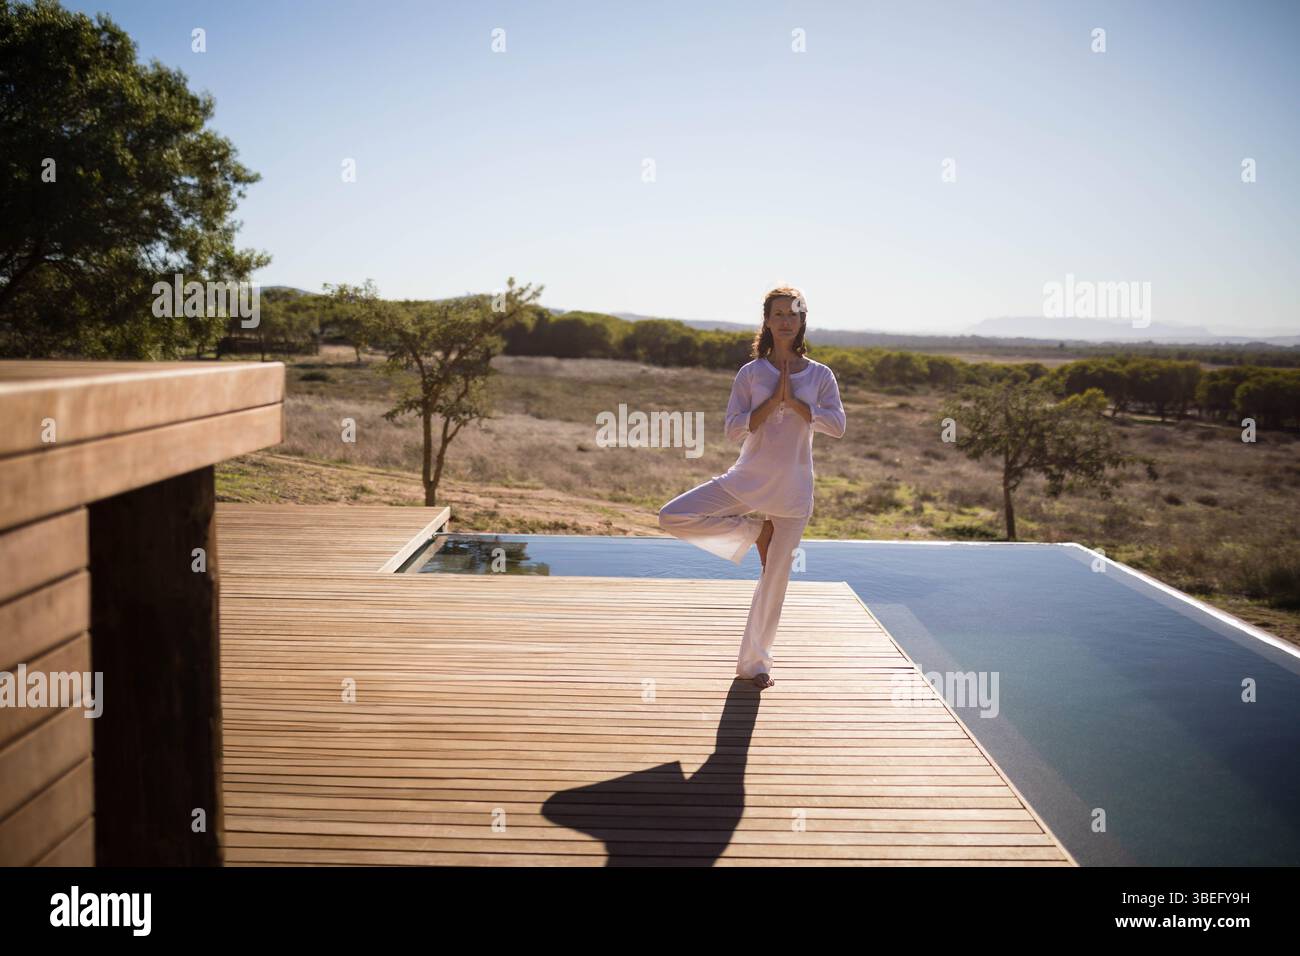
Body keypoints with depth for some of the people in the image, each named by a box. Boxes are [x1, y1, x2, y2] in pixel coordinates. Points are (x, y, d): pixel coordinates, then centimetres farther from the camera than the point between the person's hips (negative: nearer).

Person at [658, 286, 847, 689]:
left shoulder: (820, 375, 2)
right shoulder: (751, 373, 0)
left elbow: (837, 425, -10)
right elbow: (733, 429, -7)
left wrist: (793, 401, -17)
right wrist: (773, 401, -16)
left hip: (792, 490, 0)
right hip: (747, 481, 1)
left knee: (775, 579, 4)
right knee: (671, 517, -16)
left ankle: (754, 662, 22)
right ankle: (755, 531, 2)